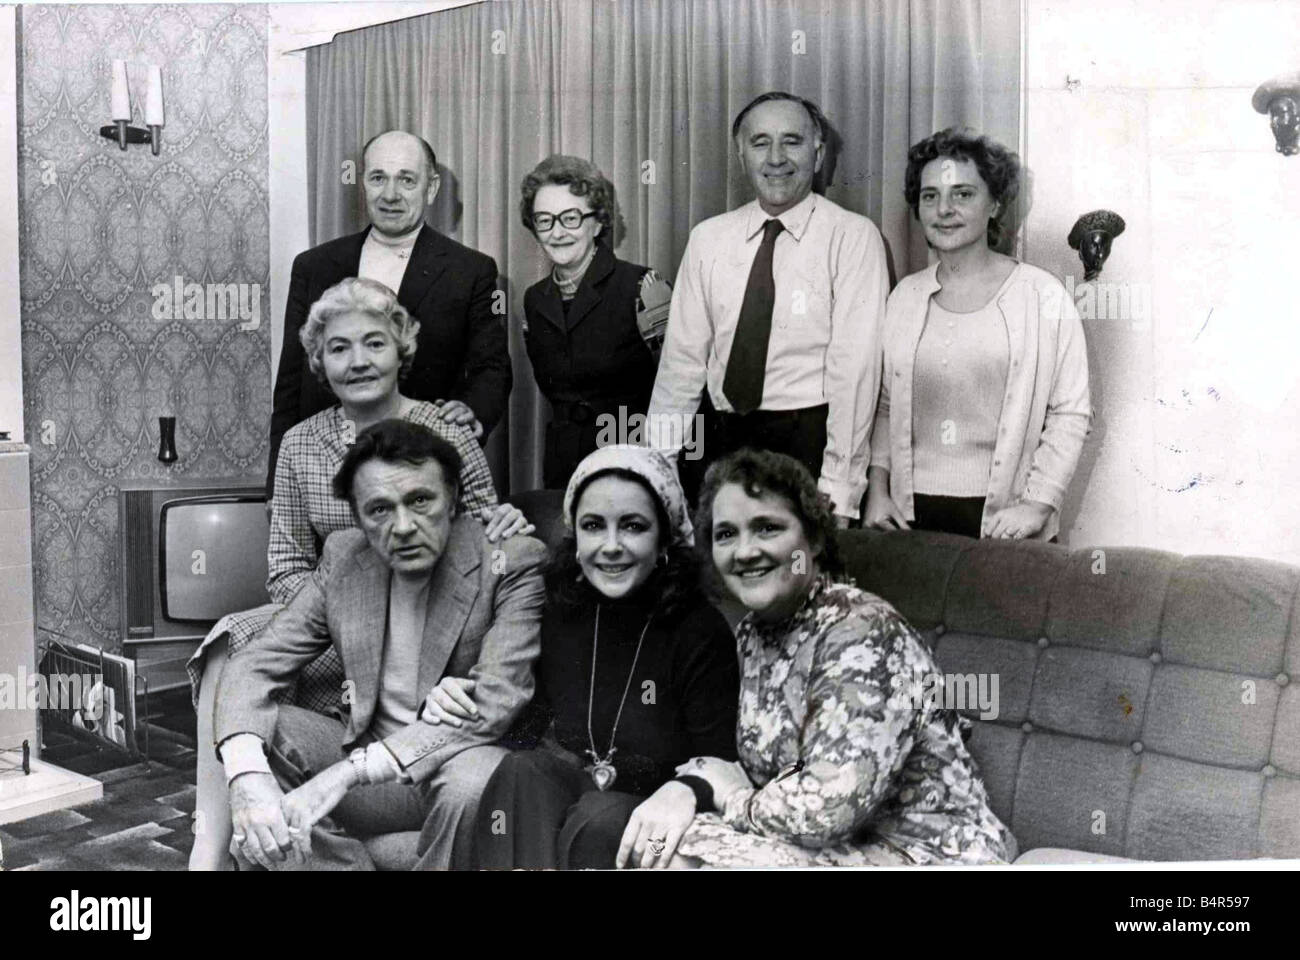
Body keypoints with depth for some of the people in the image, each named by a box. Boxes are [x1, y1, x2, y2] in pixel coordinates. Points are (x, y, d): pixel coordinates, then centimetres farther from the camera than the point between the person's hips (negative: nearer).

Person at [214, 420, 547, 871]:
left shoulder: (514, 563, -17)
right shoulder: (343, 558, -2)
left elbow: (492, 704, -25)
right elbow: (252, 667, -5)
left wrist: (347, 772, -31)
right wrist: (247, 775, -28)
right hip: (370, 760, 4)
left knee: (472, 775, -38)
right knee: (247, 732, -13)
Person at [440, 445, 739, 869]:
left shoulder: (702, 632, -7)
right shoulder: (557, 610, 5)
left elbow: (720, 760, -12)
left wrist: (684, 791, -36)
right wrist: (454, 703, -9)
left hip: (638, 828, -3)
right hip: (545, 798, 3)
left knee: (599, 822, -34)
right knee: (519, 772, -27)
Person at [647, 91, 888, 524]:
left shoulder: (852, 237, -4)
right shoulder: (708, 238, 8)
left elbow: (855, 365, -12)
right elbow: (683, 355, 6)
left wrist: (839, 492, -18)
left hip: (810, 440, -3)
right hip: (721, 438, 3)